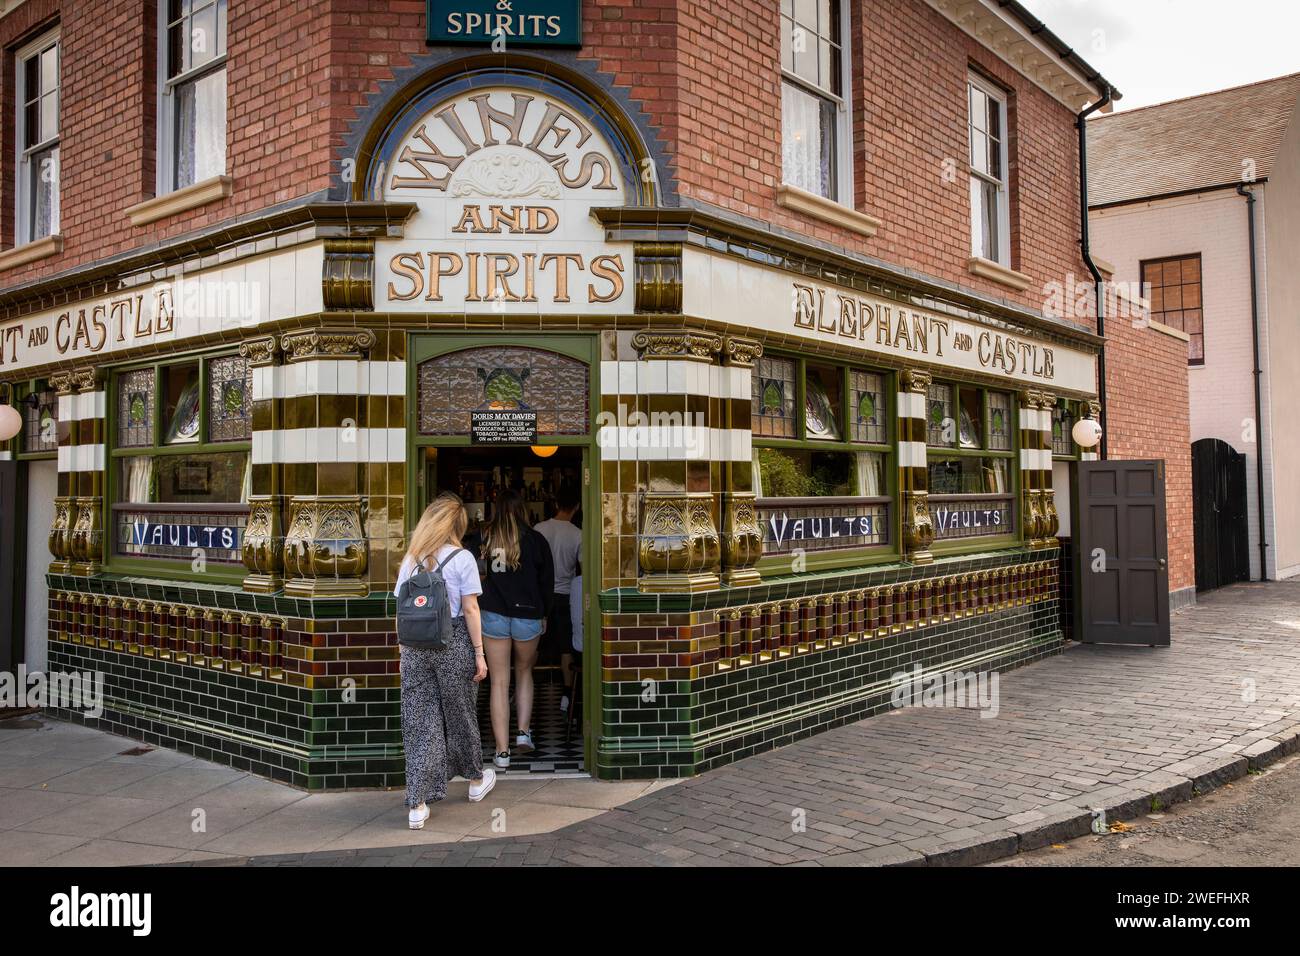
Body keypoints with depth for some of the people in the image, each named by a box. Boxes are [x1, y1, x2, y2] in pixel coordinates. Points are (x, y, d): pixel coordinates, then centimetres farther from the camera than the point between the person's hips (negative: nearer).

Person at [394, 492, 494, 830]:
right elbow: (470, 609, -8)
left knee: (418, 723, 5)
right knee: (461, 715, 15)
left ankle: (417, 806, 3)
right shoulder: (462, 558, -5)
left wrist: (405, 650, 14)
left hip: (415, 647, 3)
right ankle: (476, 780, 36)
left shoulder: (411, 559, 7)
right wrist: (479, 653, -3)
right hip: (452, 644, -3)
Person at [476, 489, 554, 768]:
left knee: (499, 682, 6)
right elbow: (547, 581, 3)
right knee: (524, 672, 23)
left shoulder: (484, 539, -2)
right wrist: (544, 615, 15)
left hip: (493, 616, 0)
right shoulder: (535, 540, -2)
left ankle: (502, 751, 6)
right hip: (527, 615, 0)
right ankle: (524, 732, 15)